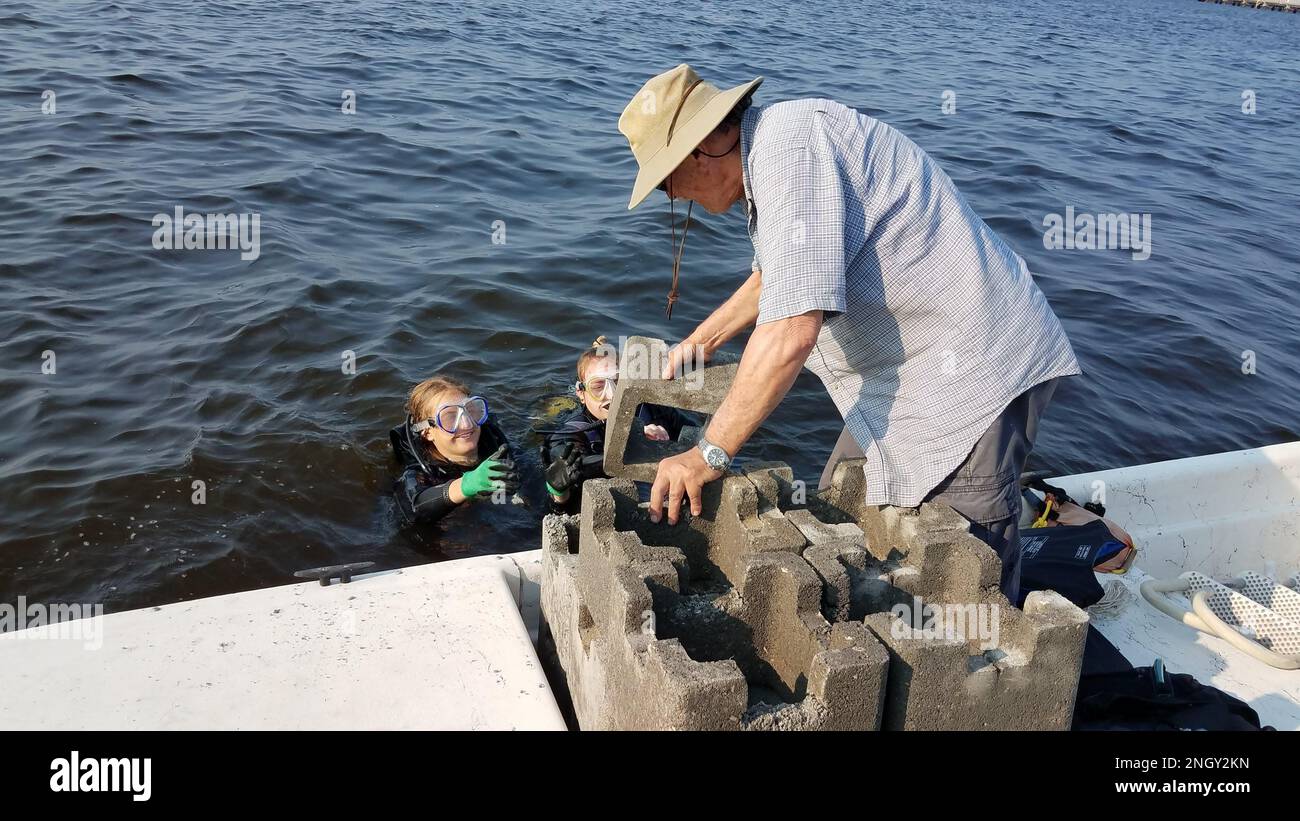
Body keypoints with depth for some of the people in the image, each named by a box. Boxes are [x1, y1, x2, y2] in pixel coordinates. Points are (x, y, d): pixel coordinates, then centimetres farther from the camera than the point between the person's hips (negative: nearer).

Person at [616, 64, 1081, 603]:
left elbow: (791, 332, -30)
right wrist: (701, 340, 39)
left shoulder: (790, 146, -22)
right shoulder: (768, 154, 12)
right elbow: (774, 274, 31)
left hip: (974, 370, -11)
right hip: (911, 375, 11)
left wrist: (708, 454, -21)